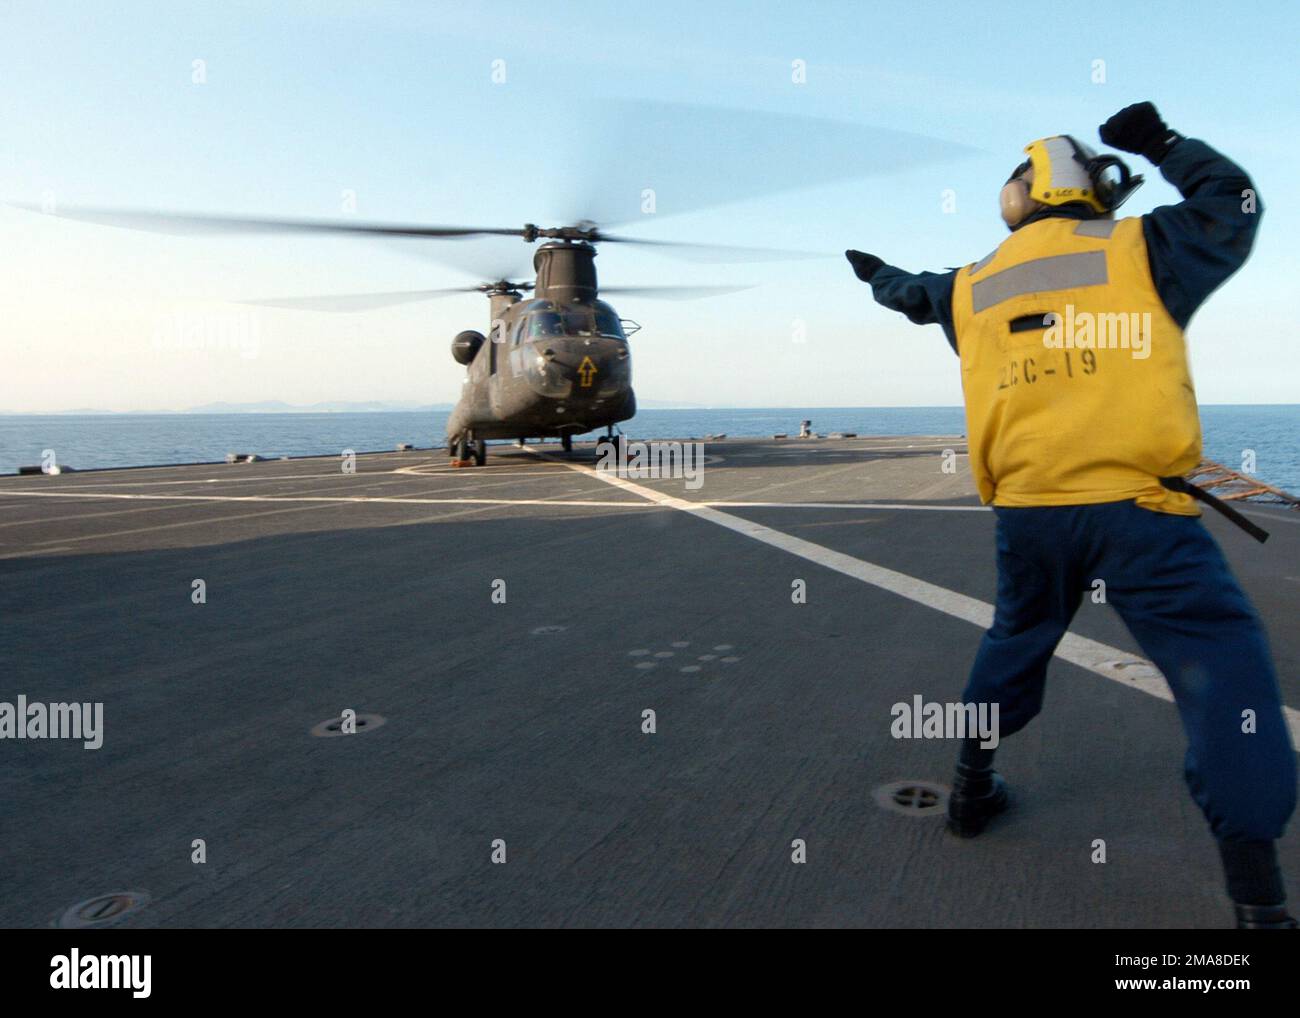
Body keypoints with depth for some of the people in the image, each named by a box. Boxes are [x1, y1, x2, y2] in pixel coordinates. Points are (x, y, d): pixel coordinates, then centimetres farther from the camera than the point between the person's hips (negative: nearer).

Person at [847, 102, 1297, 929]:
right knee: (1224, 664, 0)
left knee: (1017, 640, 27)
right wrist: (1162, 140, 24)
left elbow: (914, 294, 36)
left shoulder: (972, 288, 16)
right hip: (1135, 504, -5)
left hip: (1027, 511, 5)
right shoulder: (1138, 250, 3)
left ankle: (973, 788, 38)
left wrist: (876, 272, 58)